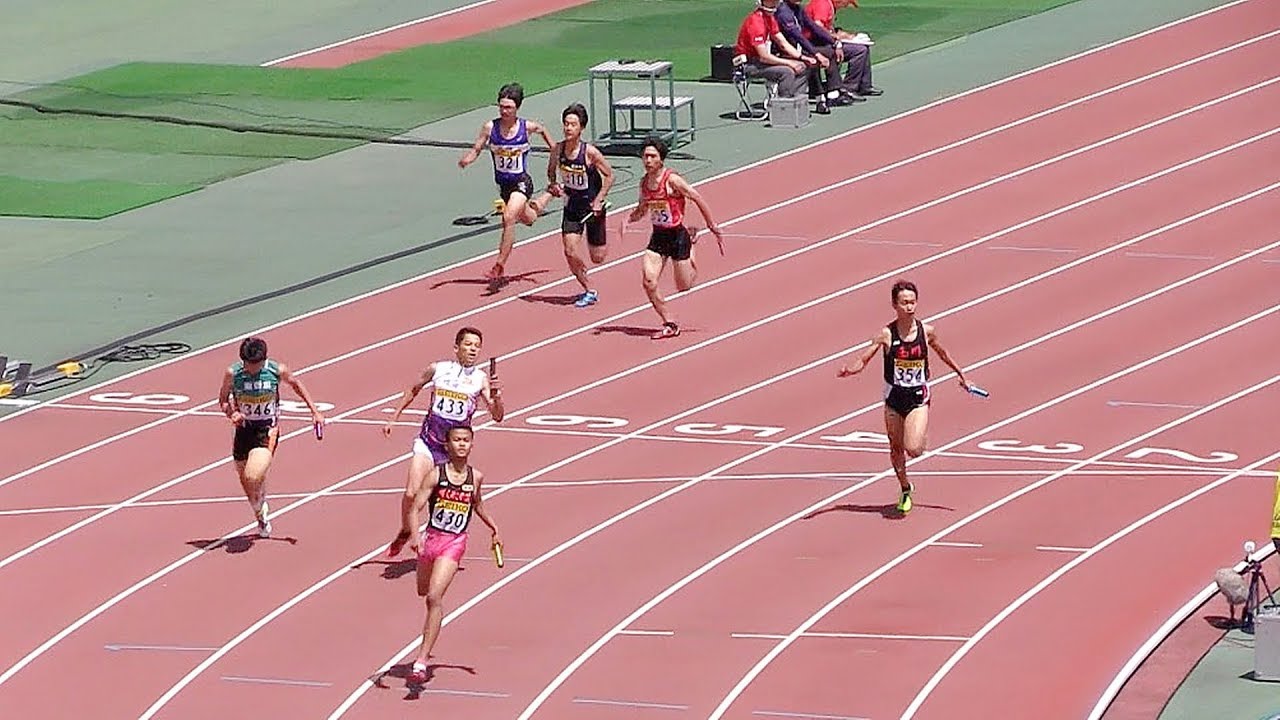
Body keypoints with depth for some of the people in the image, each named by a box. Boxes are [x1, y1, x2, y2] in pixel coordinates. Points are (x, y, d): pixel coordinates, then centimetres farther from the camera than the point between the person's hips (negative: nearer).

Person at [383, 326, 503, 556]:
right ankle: (405, 533, 13)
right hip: (428, 441, 0)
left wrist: (496, 396, -28)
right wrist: (394, 419, 17)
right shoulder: (437, 369, -1)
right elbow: (413, 390, 17)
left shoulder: (481, 379, -5)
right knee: (412, 494, -12)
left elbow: (497, 417, -9)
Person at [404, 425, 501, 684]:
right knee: (425, 594, 20)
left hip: (454, 544, -1)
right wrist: (415, 535, -28)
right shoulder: (435, 475, -8)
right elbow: (414, 509, -13)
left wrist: (494, 529, 28)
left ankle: (421, 661, -22)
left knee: (434, 597, -18)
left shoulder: (476, 477, 1)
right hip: (430, 539, 1)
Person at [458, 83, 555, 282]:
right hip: (503, 183, 4)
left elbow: (542, 130, 9)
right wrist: (466, 159, -28)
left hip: (521, 181, -4)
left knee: (509, 218, -25)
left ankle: (500, 266, -20)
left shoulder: (527, 127, -15)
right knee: (527, 219, 25)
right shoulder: (490, 127, -12)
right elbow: (476, 149, -7)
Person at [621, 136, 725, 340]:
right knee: (649, 283, -12)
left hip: (677, 235, -5)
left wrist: (712, 227, -8)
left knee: (684, 287, 6)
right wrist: (628, 219, -5)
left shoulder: (672, 180, -19)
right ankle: (669, 324, 3)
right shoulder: (644, 182, 1)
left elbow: (698, 198, -12)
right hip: (658, 237, 5)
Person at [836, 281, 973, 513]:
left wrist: (960, 374, 25)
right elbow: (864, 359, -11)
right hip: (894, 397, 1)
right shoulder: (886, 334, -10)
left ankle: (922, 436, 19)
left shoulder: (927, 331, -6)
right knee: (896, 448, 13)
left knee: (914, 449, -18)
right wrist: (849, 370, -33)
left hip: (918, 398, -1)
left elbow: (942, 353, 13)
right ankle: (905, 490, 36)